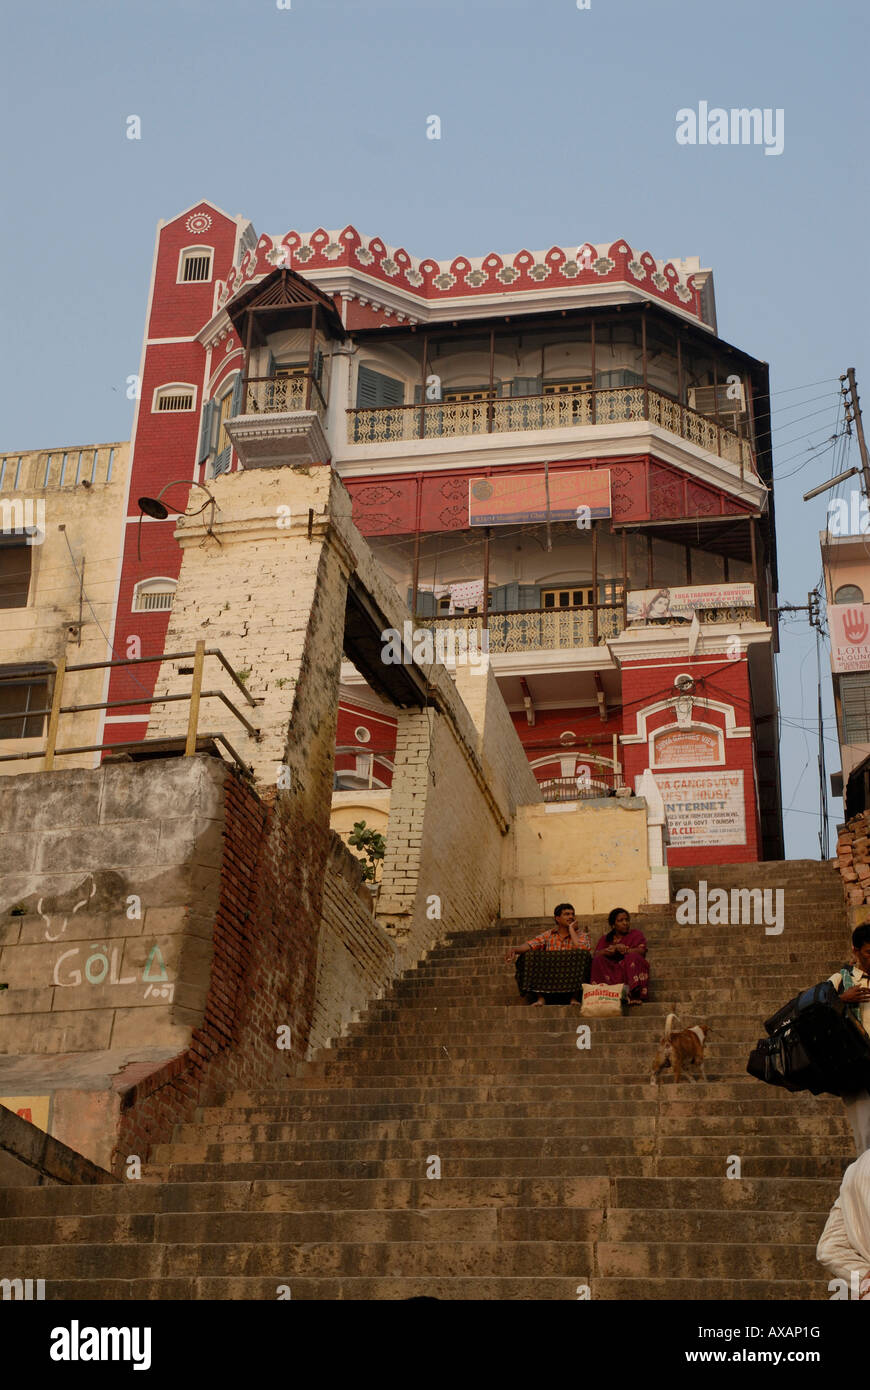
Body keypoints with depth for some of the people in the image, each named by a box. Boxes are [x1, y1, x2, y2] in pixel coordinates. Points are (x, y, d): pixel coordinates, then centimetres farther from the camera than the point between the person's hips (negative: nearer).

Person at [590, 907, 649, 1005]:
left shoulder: (636, 934, 9)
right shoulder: (606, 938, 15)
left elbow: (641, 951, -10)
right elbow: (596, 954, -3)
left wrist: (625, 951, -22)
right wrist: (615, 948, -18)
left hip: (630, 969, -2)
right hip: (611, 972, 2)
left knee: (633, 957, -29)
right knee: (598, 960, -19)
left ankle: (635, 994, -45)